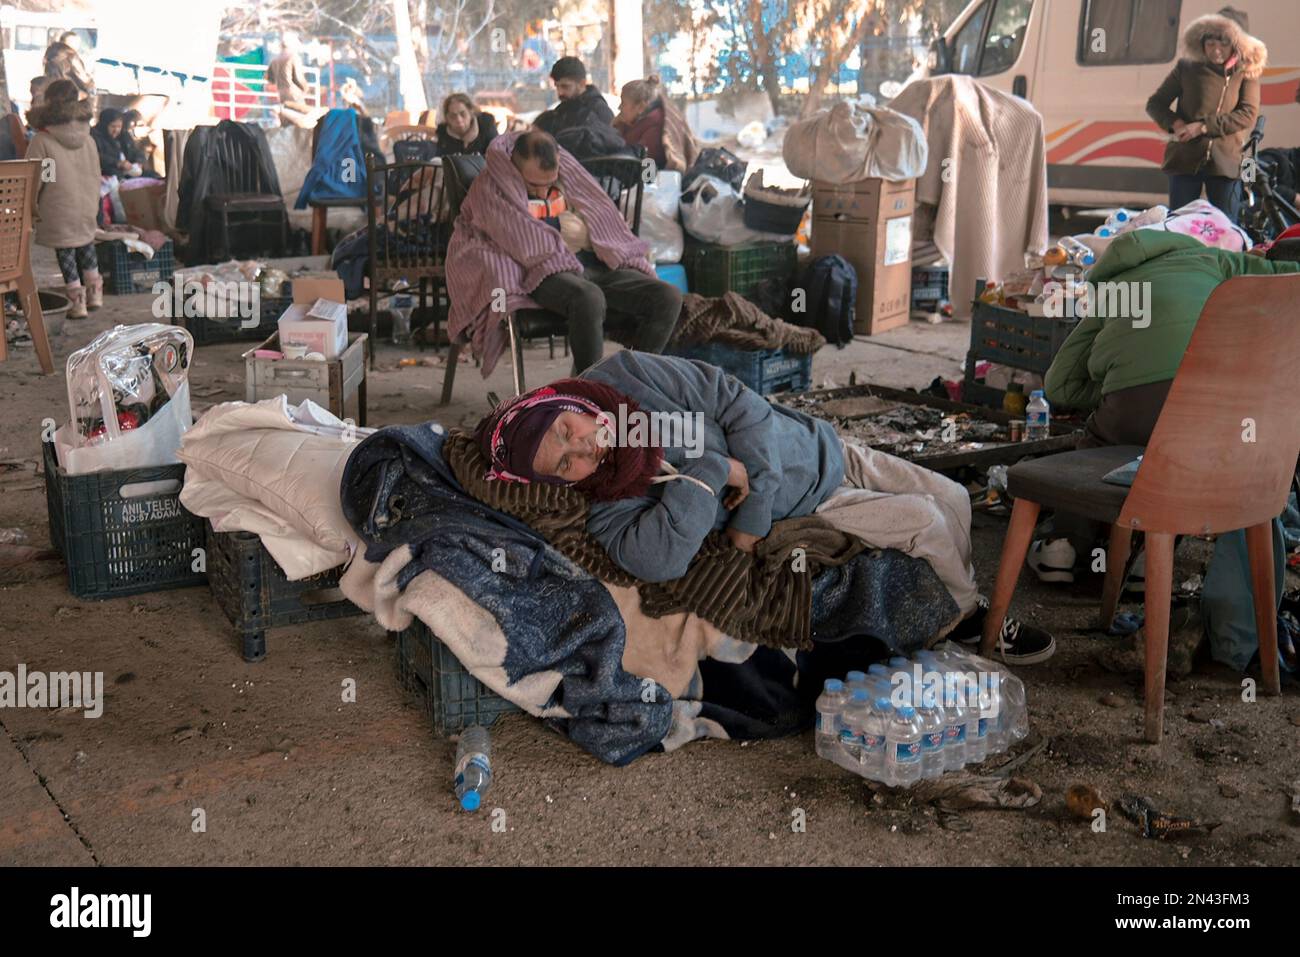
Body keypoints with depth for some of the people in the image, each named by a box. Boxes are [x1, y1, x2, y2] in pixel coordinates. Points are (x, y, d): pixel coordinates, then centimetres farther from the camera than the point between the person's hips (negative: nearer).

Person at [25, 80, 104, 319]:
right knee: (86, 246, 21)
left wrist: (31, 208, 4)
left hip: (58, 213, -4)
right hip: (87, 208, 4)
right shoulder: (88, 140, 0)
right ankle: (94, 292, 28)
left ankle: (77, 301, 7)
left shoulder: (41, 141, -14)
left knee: (66, 253, 5)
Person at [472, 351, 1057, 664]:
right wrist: (714, 471, -37)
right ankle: (971, 615, 20)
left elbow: (735, 401, -17)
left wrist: (750, 514, -22)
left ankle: (963, 599, 35)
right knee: (926, 520, -11)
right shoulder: (607, 509, -23)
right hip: (807, 510, -3)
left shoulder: (624, 374, -20)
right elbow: (658, 558, -41)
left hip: (812, 448, 3)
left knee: (953, 496, 8)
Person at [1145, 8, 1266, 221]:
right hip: (1185, 160, 0)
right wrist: (1175, 123, -12)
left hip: (1226, 163, 0)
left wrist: (1203, 126, -16)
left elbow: (1248, 114, -7)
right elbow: (1155, 104, 8)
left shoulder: (1246, 74, 4)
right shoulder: (1186, 69, 5)